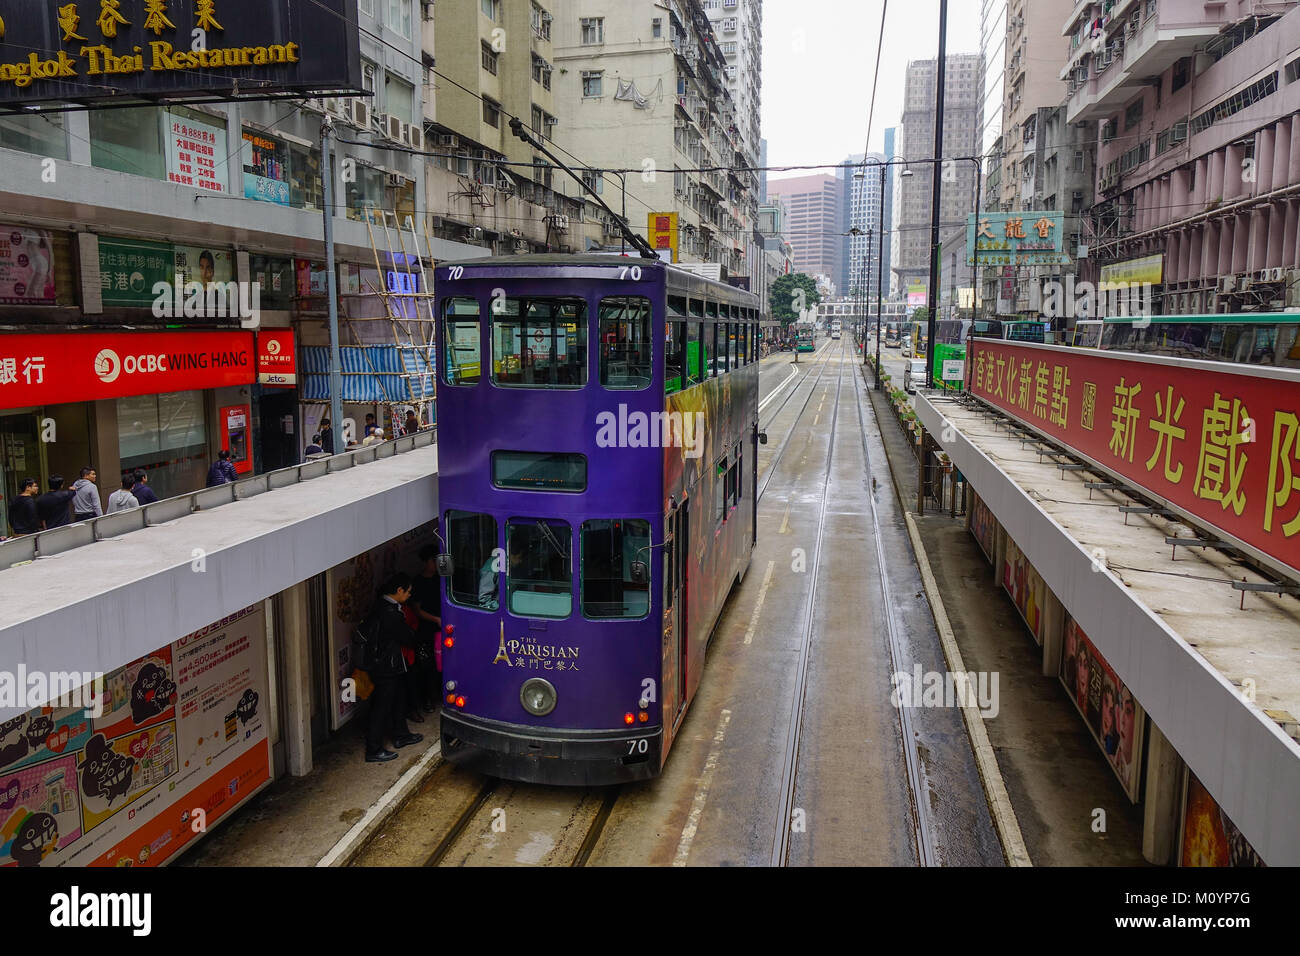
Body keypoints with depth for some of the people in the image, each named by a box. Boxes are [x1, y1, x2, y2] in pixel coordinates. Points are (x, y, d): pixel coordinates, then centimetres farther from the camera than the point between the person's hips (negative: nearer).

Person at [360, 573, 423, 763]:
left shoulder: (382, 605, 4)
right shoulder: (390, 613, -27)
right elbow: (406, 637, -17)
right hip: (387, 667, -10)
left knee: (398, 699, 23)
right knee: (382, 706, -1)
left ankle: (401, 735, 38)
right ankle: (373, 750, 8)